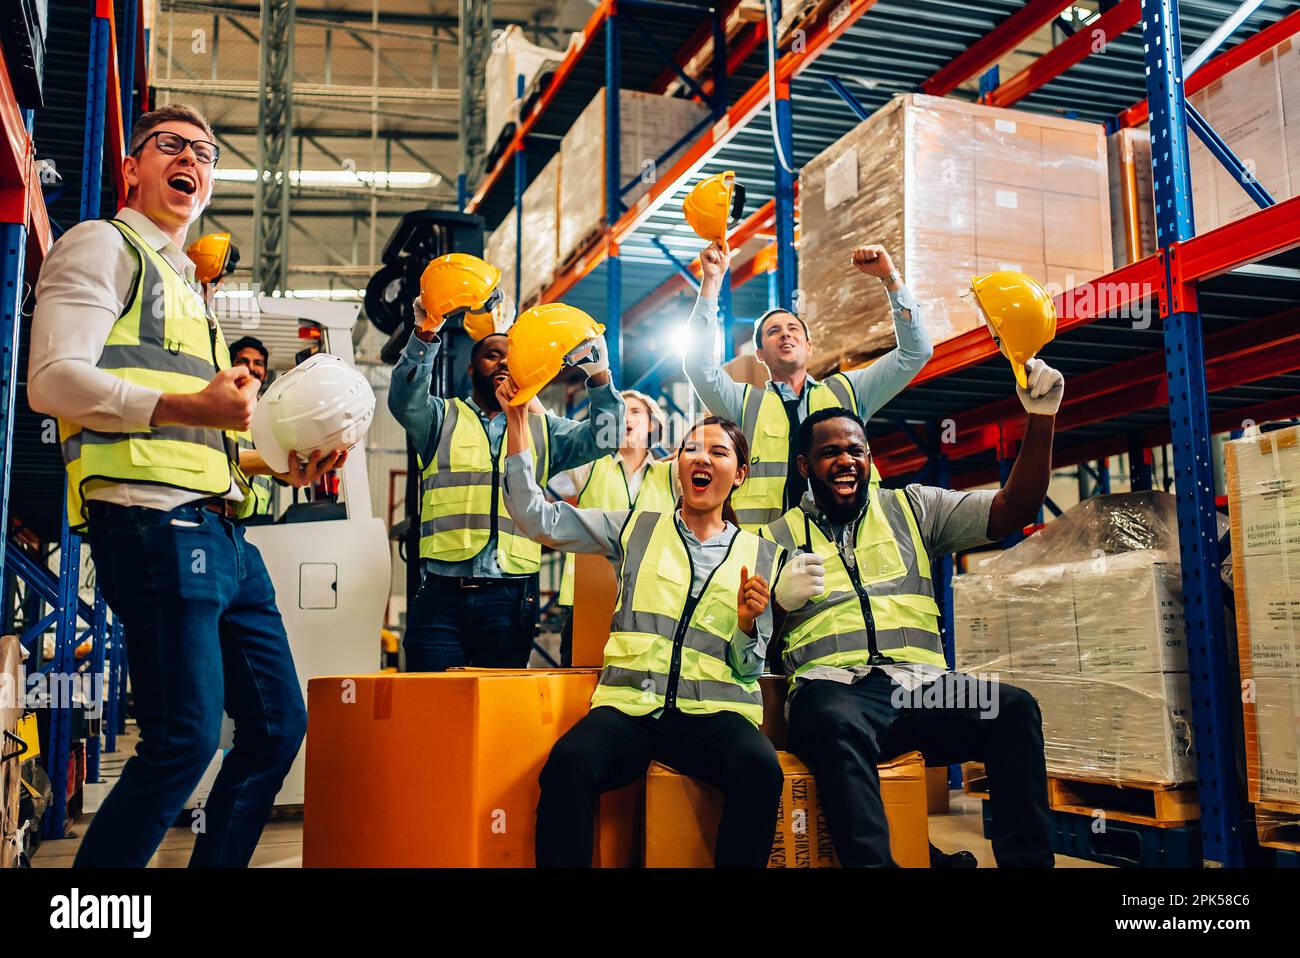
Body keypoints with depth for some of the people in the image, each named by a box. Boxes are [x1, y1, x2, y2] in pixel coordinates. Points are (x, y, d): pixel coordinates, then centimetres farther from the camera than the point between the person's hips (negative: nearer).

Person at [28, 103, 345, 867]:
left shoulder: (187, 287, 28)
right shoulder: (103, 246, 3)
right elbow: (55, 380, -12)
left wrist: (275, 461, 14)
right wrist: (192, 407, -23)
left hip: (219, 531, 9)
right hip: (155, 523, -9)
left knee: (279, 724, 9)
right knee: (185, 740, -10)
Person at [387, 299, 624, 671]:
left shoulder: (542, 429, 17)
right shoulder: (442, 418, 12)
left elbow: (602, 438, 5)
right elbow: (404, 399, -8)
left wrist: (599, 377, -11)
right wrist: (425, 336, -23)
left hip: (510, 597, 2)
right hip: (443, 593, -1)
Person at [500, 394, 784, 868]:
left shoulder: (761, 556, 15)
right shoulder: (635, 530, 15)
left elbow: (749, 669, 16)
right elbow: (536, 517, 7)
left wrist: (747, 623, -6)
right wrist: (517, 420, 3)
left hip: (714, 711, 1)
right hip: (629, 704, 0)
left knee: (761, 769, -33)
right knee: (567, 763, -33)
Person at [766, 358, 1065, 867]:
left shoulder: (912, 508, 21)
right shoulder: (780, 537, 15)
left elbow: (1012, 511, 11)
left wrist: (1040, 419, -1)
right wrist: (780, 599, -12)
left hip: (920, 684, 3)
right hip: (832, 686, -2)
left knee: (1015, 707, -26)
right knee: (839, 726, -39)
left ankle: (1027, 860, -17)